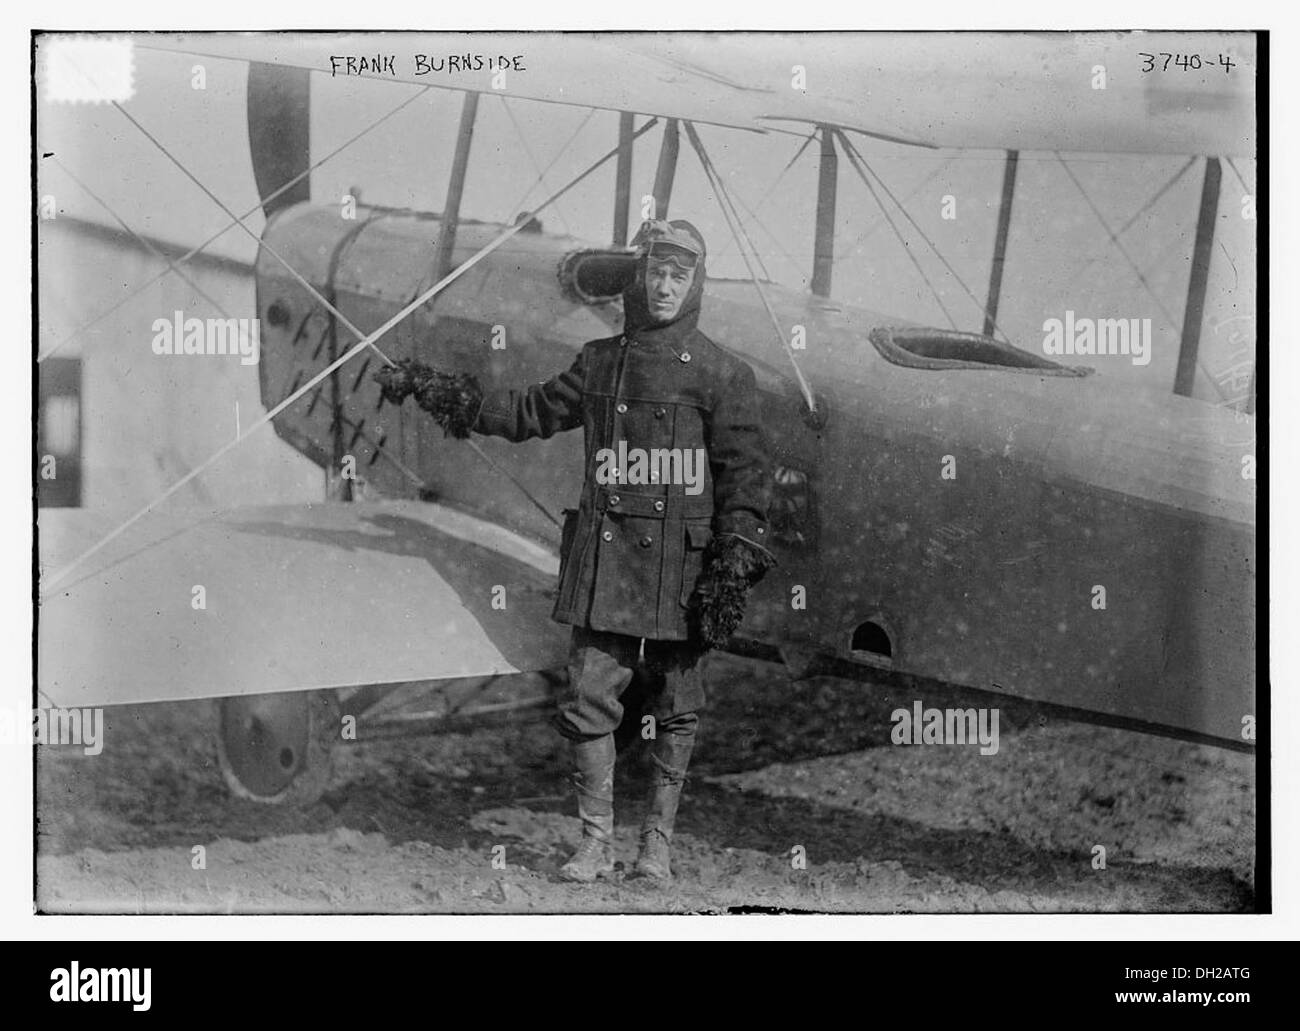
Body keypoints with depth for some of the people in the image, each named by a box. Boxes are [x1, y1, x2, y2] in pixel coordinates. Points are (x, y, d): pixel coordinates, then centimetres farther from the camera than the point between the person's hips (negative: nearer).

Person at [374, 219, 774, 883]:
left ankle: (657, 840, 18)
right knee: (589, 697, -1)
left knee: (676, 708, 6)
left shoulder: (721, 374, -2)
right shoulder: (598, 363, 10)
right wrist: (435, 391, 21)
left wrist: (735, 568, -11)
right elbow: (530, 413, 22)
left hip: (681, 562, -3)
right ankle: (595, 843, 8)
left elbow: (745, 477, -4)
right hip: (604, 557, 3)